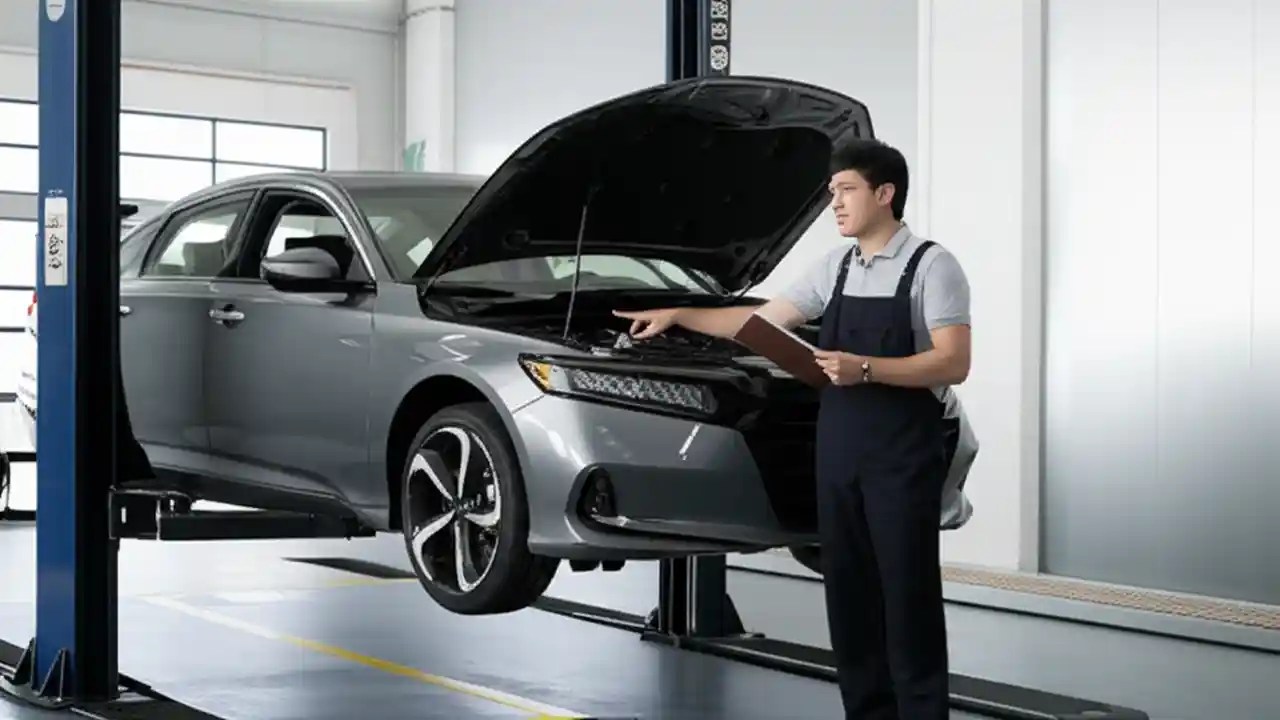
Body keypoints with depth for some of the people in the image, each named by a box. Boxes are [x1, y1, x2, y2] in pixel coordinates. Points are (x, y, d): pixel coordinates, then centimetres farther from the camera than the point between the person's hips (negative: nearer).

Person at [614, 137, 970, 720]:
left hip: (902, 457, -6)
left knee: (907, 596, -3)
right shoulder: (833, 267, 14)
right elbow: (760, 320, 20)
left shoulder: (931, 265, -6)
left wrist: (864, 368, -25)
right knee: (848, 596, 8)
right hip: (837, 452, 6)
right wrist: (677, 315, 17)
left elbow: (953, 364, -15)